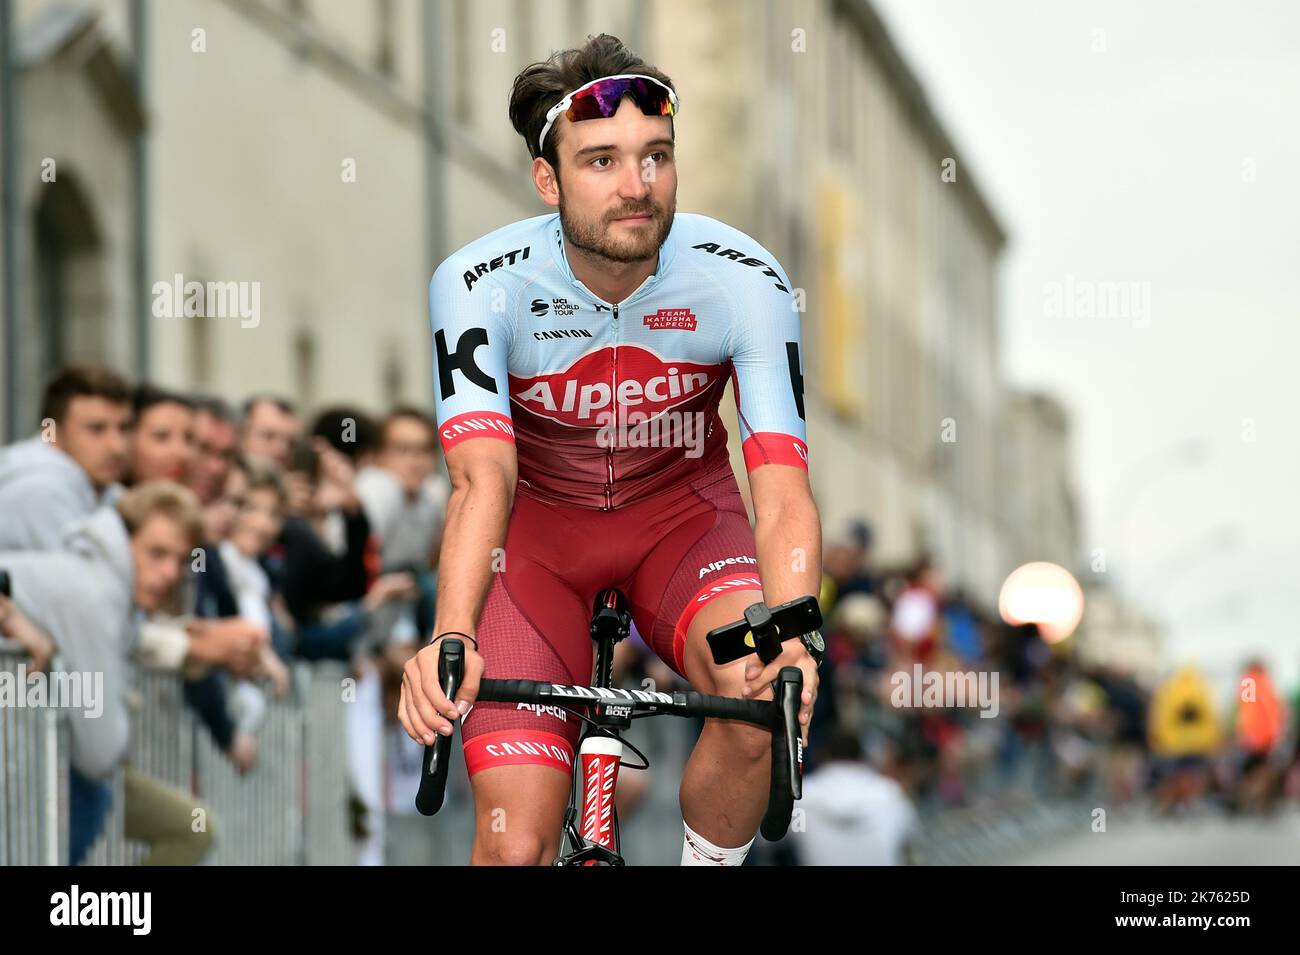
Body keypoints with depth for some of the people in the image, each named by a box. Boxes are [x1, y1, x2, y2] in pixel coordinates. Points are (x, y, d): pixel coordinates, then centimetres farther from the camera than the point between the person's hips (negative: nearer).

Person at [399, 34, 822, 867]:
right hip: (537, 523, -1)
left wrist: (791, 635, -51)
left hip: (681, 510, 1)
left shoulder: (744, 282, -22)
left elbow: (783, 493, -30)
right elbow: (483, 479, -37)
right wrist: (449, 639, -56)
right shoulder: (480, 285, -25)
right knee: (516, 845, -14)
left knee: (764, 701, -32)